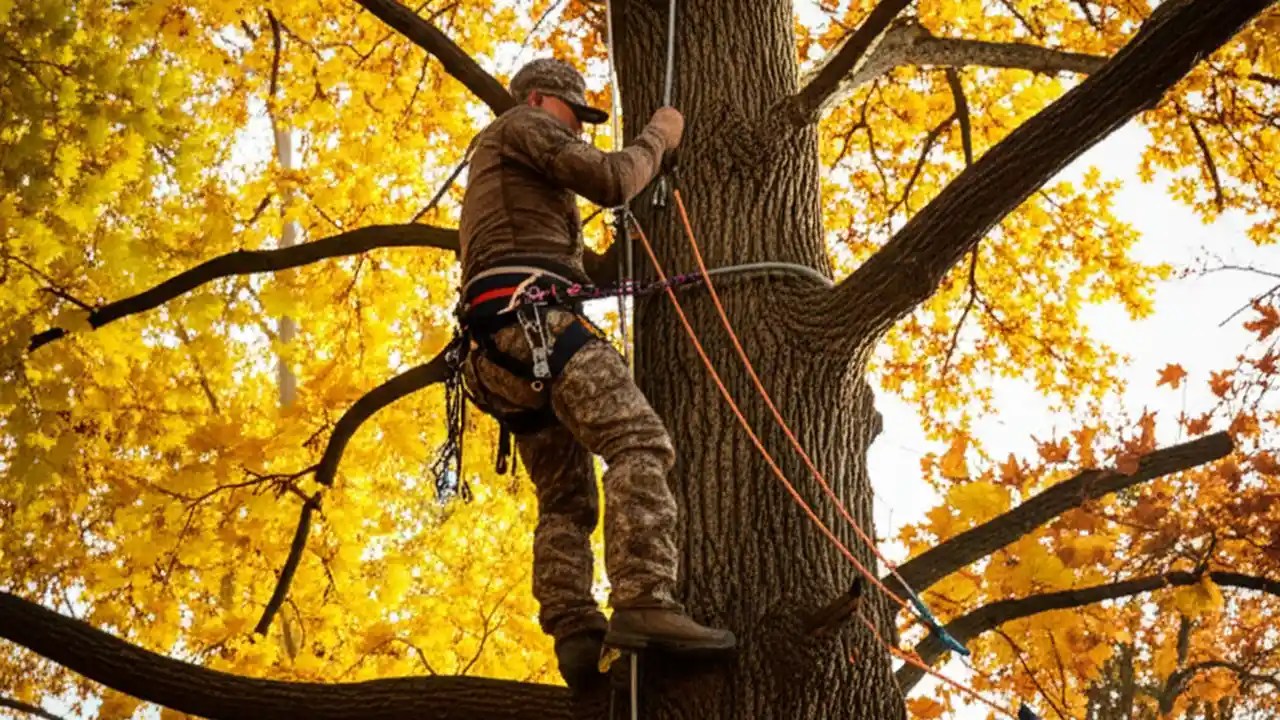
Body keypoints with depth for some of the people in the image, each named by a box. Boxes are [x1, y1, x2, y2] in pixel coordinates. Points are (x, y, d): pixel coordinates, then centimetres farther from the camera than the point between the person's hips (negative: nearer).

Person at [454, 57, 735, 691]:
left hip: (500, 345, 11)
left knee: (566, 501, 4)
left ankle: (576, 636, -13)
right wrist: (658, 137, 14)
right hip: (529, 317, -11)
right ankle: (643, 605, -40)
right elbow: (611, 181, -2)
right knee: (638, 441, -25)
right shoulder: (519, 127, 12)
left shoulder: (502, 170, 40)